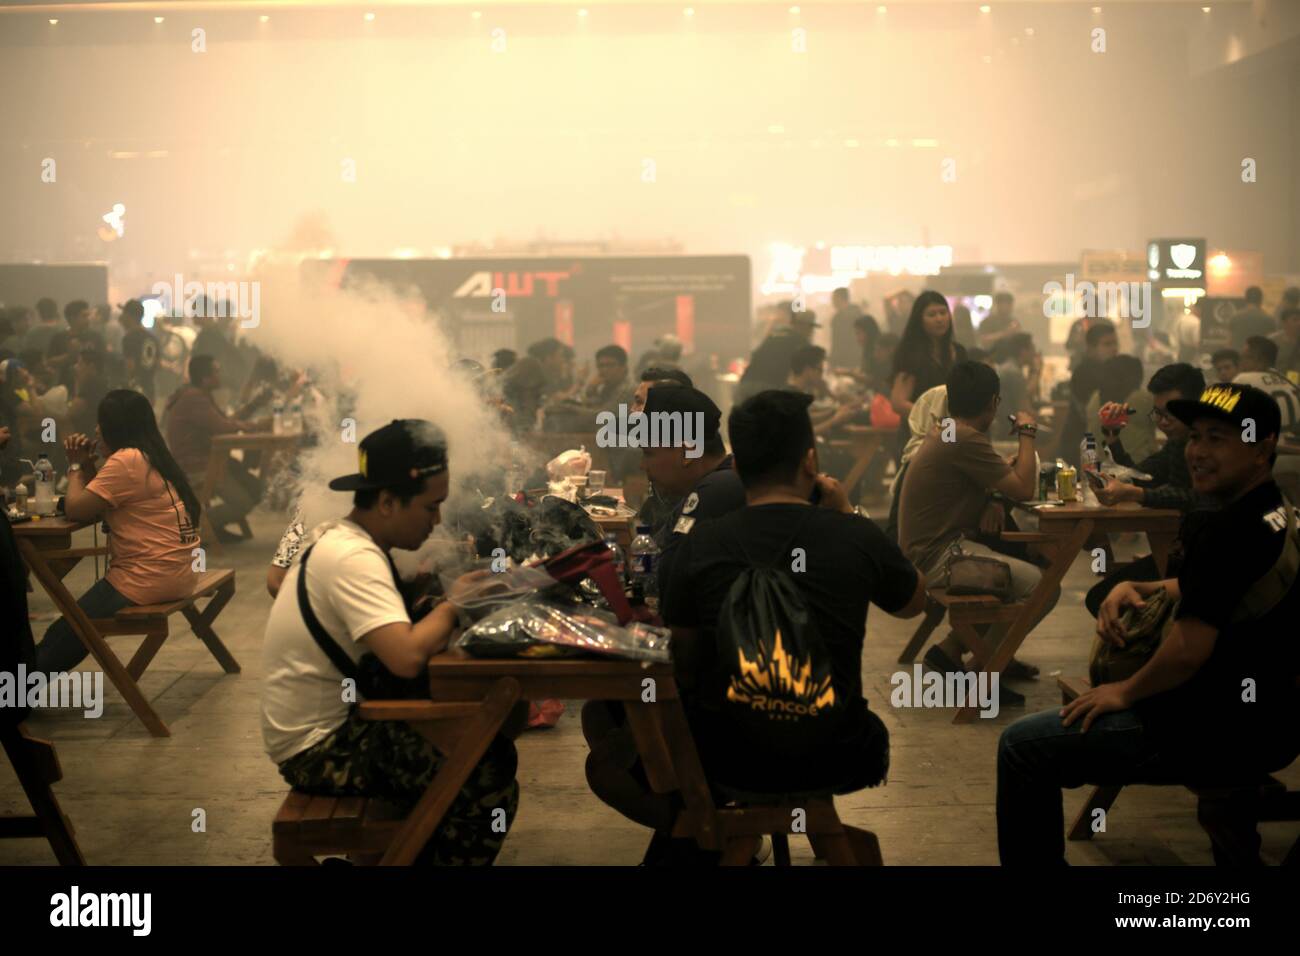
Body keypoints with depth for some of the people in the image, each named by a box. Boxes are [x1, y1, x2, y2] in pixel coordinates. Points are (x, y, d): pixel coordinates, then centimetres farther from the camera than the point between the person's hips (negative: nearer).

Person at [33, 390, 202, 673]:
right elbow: (96, 505, 18)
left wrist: (76, 466, 1)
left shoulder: (126, 461, -16)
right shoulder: (151, 458, 14)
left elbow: (75, 509, -14)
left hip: (147, 580, -10)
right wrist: (86, 463, 8)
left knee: (67, 634, 0)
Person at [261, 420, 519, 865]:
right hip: (320, 747, -10)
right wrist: (454, 603, -20)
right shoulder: (354, 559, -25)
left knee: (491, 748, 11)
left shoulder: (343, 541, 7)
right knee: (490, 783, -16)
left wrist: (442, 601, -9)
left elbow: (399, 636, 7)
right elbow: (408, 658, -37)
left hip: (334, 721, 10)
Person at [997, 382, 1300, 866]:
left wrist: (1128, 691, -11)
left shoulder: (1233, 529, -25)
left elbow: (1189, 650, -30)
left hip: (1223, 731, -10)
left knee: (1022, 746, -9)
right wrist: (1136, 589, 4)